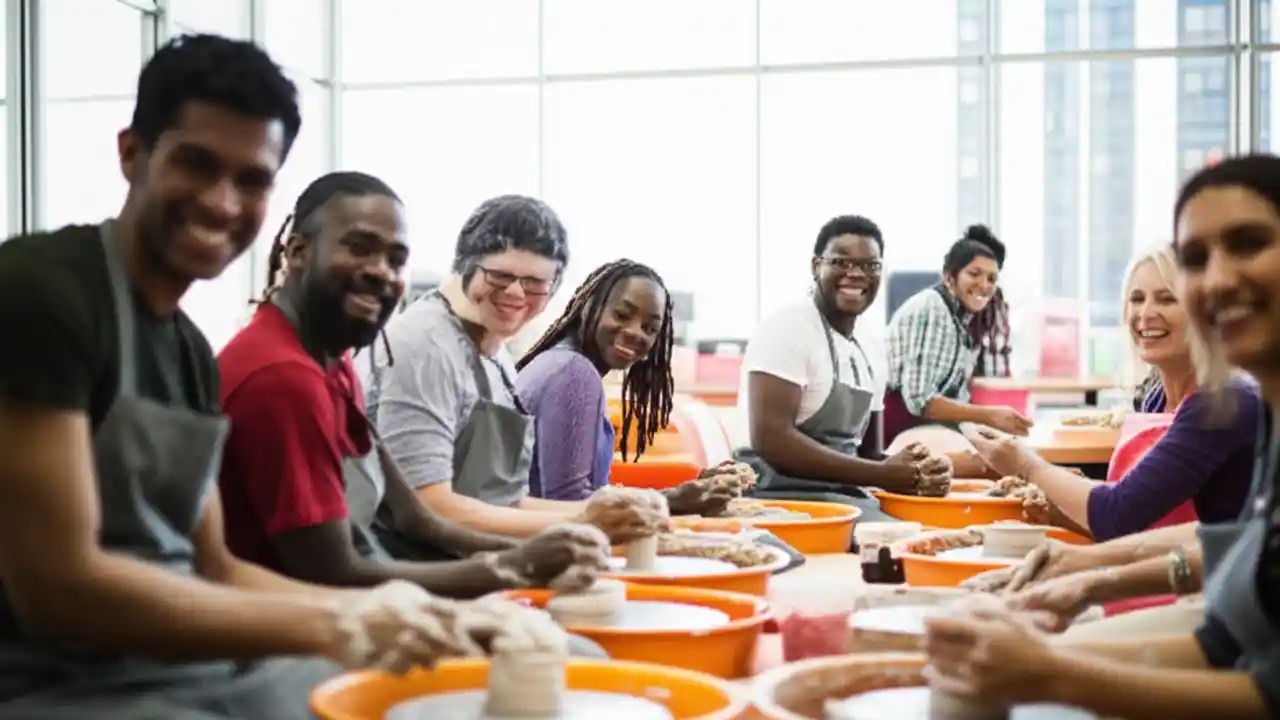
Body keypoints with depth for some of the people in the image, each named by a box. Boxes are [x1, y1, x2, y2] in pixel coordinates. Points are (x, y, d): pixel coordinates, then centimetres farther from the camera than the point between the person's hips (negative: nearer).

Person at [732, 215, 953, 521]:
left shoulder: (869, 347, 12)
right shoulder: (787, 328, -10)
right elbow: (770, 439, -20)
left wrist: (918, 475, -5)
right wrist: (882, 475, -17)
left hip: (844, 495, 8)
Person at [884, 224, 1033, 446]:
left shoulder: (968, 318, 12)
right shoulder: (928, 309, -15)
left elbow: (955, 393, 8)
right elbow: (919, 400, -21)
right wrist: (990, 416, -23)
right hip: (897, 431, -8)